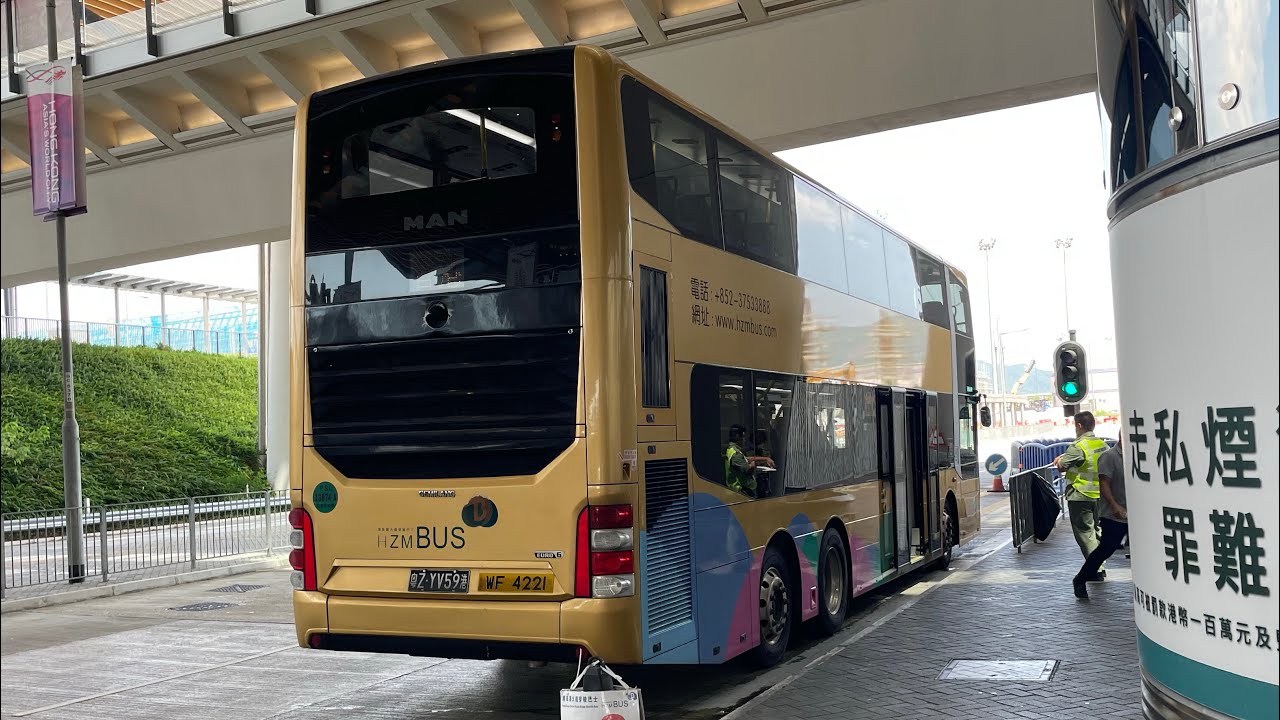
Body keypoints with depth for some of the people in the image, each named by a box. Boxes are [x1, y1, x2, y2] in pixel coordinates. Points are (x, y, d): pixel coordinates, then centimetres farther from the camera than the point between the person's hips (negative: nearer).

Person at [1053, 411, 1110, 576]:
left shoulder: (1078, 447, -19)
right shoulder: (1102, 444, 5)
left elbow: (1061, 466, -16)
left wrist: (1060, 459, 8)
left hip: (1080, 496, -7)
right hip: (1099, 494, 7)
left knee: (1085, 533, -1)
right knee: (1097, 530, 17)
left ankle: (1096, 569, -3)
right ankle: (1100, 566, 22)